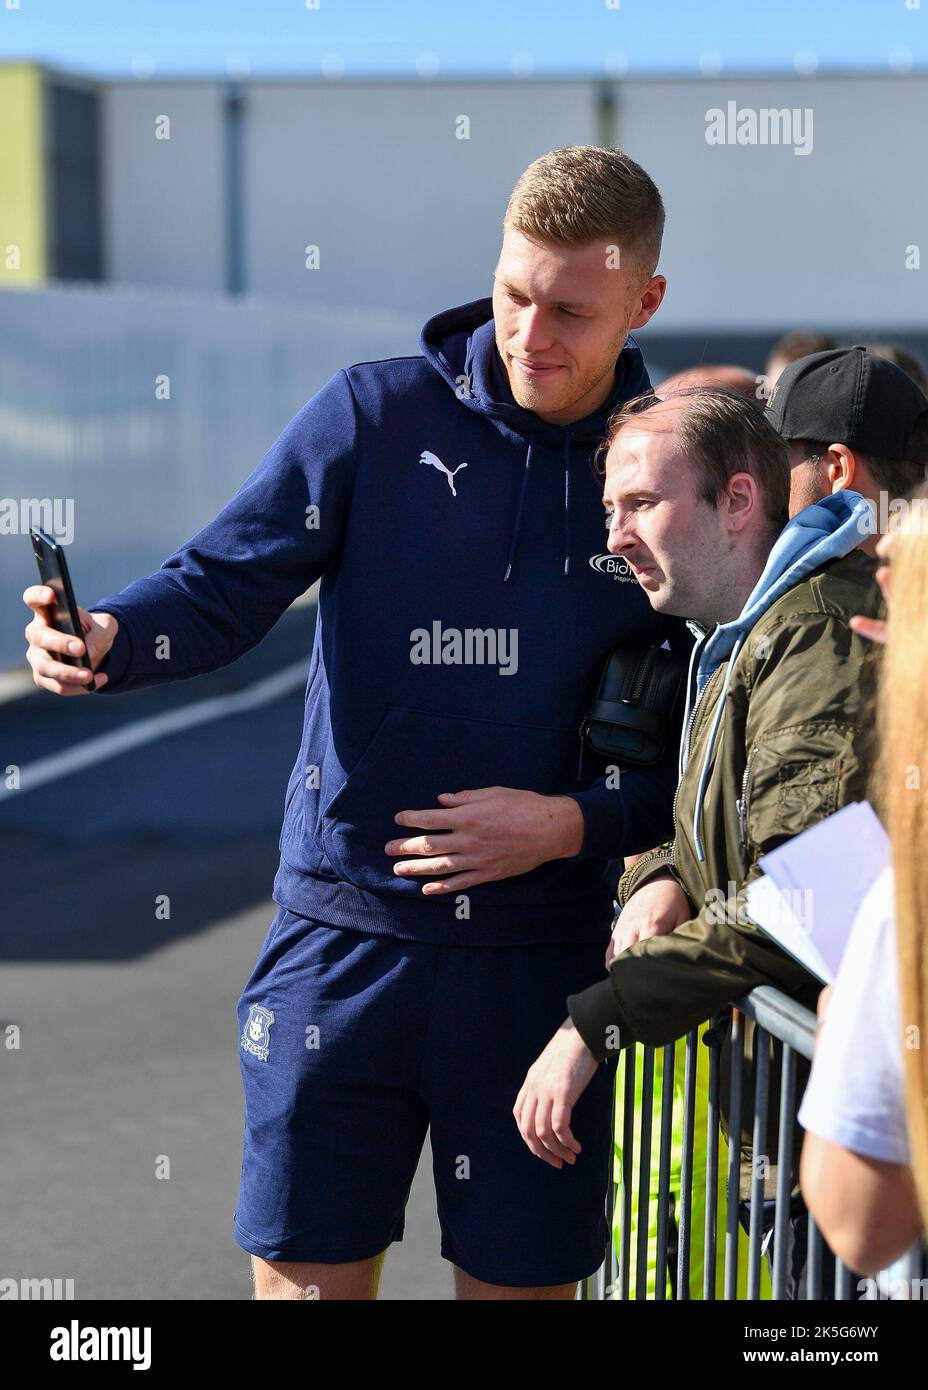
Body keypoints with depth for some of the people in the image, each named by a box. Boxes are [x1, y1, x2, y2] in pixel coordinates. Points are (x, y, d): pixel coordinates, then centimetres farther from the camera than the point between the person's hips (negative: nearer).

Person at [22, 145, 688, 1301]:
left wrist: (575, 824, -10)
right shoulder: (373, 416, 0)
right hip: (346, 932, 0)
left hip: (541, 954, 1)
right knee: (306, 1273, 3)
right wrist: (108, 638, -25)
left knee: (522, 1279, 9)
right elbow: (222, 586, -5)